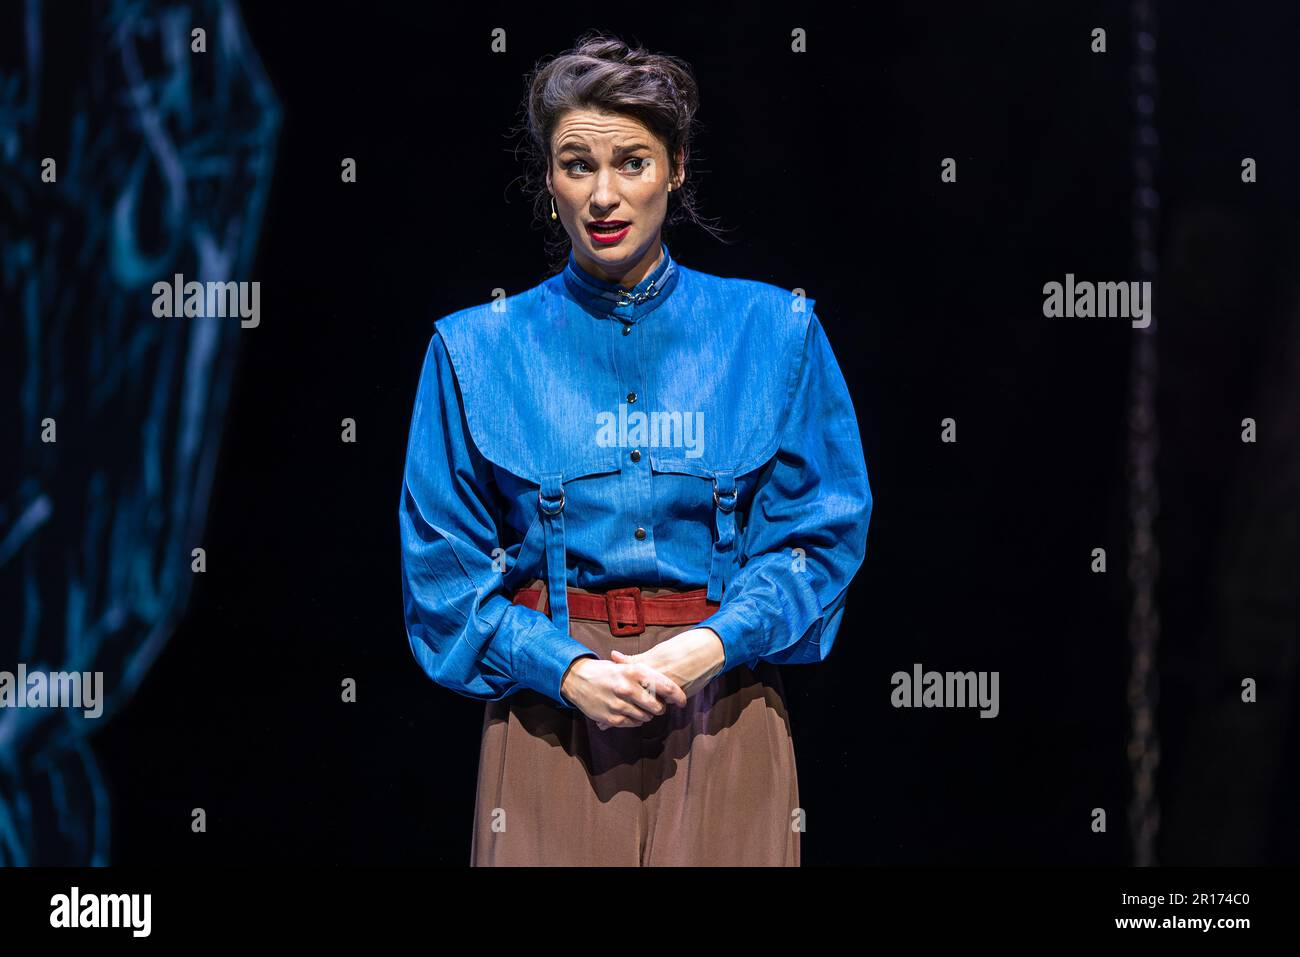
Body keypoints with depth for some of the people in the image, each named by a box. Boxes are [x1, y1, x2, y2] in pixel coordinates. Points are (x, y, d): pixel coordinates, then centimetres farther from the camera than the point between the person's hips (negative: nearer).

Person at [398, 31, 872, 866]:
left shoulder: (775, 334, 3)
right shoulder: (476, 352, 2)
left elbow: (823, 533, 2)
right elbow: (443, 565, 2)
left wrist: (712, 646, -14)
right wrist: (566, 669, -13)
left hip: (721, 711, 0)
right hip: (549, 714, 0)